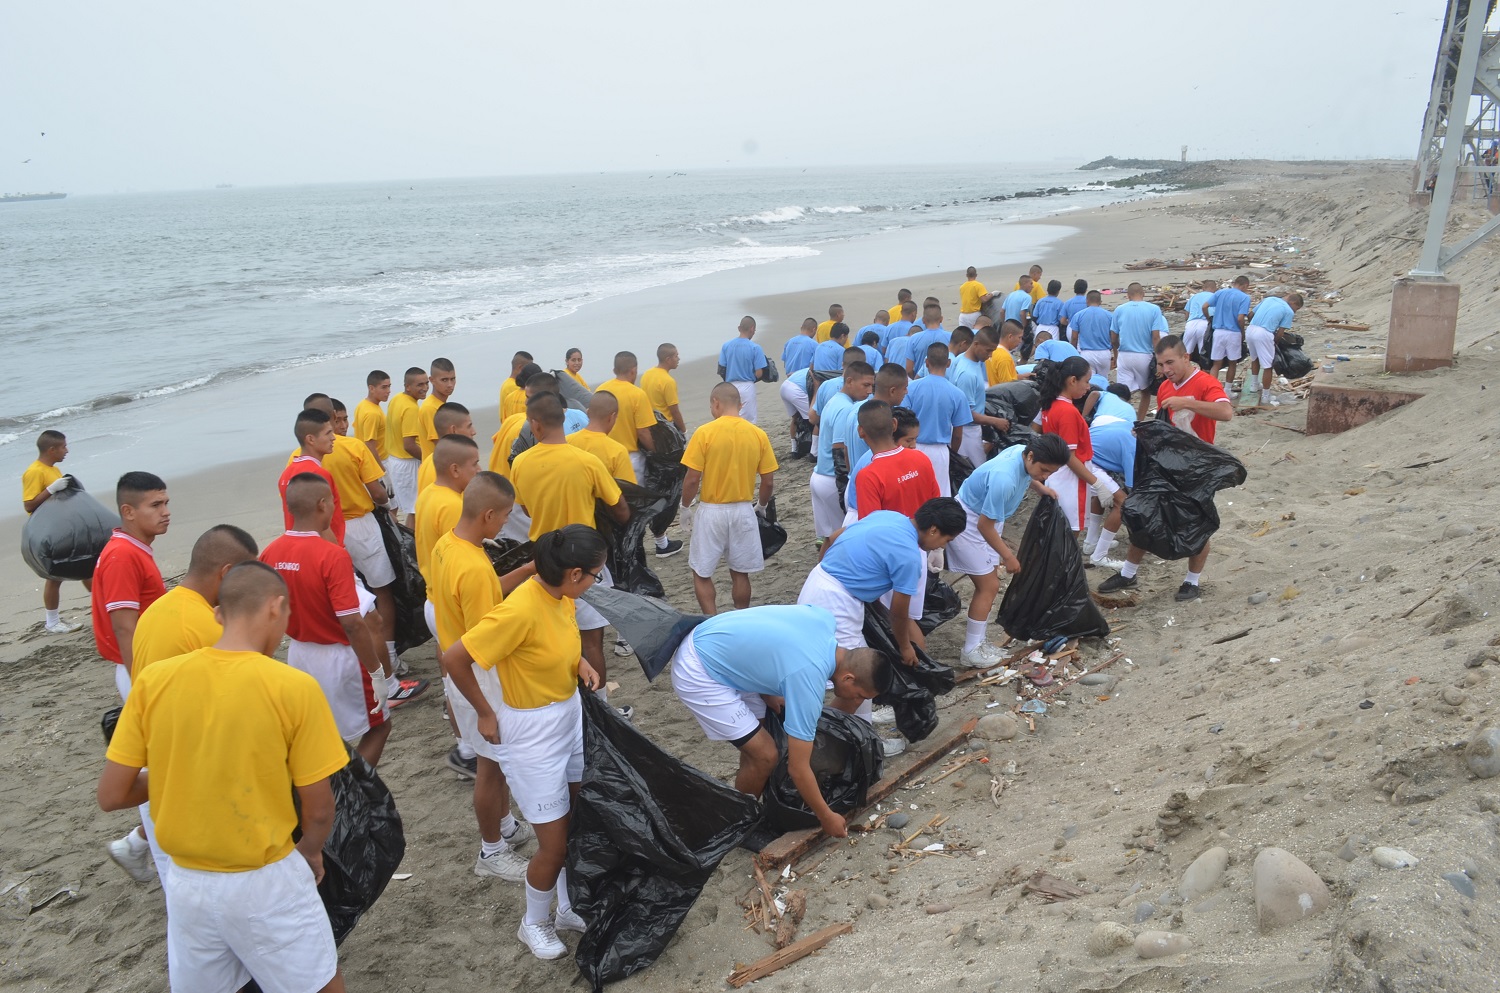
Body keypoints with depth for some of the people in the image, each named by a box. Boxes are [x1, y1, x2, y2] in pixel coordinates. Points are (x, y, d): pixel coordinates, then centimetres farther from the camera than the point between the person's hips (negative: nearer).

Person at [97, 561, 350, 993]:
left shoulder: (155, 680, -9)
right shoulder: (294, 687, -18)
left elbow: (110, 795, -3)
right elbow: (318, 810, -11)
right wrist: (311, 853, 10)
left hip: (186, 882, 4)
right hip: (267, 882, -4)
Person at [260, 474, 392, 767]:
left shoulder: (269, 554, -5)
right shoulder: (332, 556, -25)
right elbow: (351, 624, -25)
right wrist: (376, 669, -16)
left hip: (299, 653, 7)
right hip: (337, 657, -6)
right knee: (378, 726, 13)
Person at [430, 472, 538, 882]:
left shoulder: (445, 545, -2)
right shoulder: (474, 568, -32)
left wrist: (527, 571, 5)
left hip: (460, 669, 9)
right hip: (481, 677, -9)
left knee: (497, 757, 25)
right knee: (492, 763, 9)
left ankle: (506, 825, 43)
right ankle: (491, 853, 27)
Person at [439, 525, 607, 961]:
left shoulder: (561, 596, -5)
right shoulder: (520, 611, -30)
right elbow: (455, 659, -25)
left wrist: (580, 663, -4)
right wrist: (484, 713, -12)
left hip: (570, 716, 8)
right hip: (533, 732, -8)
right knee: (555, 845, 5)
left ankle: (570, 908, 40)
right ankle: (533, 923, 33)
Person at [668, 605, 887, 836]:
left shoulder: (825, 620, -6)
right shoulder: (808, 681, -25)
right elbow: (798, 768, -17)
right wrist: (826, 817, -3)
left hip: (708, 642, 9)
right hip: (698, 675, -9)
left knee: (757, 740, 14)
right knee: (765, 755, -7)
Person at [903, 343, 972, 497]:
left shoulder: (912, 388, -9)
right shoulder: (957, 394, -7)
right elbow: (957, 435, -1)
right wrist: (953, 453, 19)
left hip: (914, 449, 0)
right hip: (939, 451, 0)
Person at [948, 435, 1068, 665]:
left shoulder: (1023, 451, -11)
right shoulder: (1004, 479, -37)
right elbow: (984, 525, -27)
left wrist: (1040, 487, 2)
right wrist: (1008, 557, -16)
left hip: (983, 520, 9)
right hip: (968, 523, -9)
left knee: (986, 586, 12)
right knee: (989, 586, -6)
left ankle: (976, 642, 22)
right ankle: (971, 652, 4)